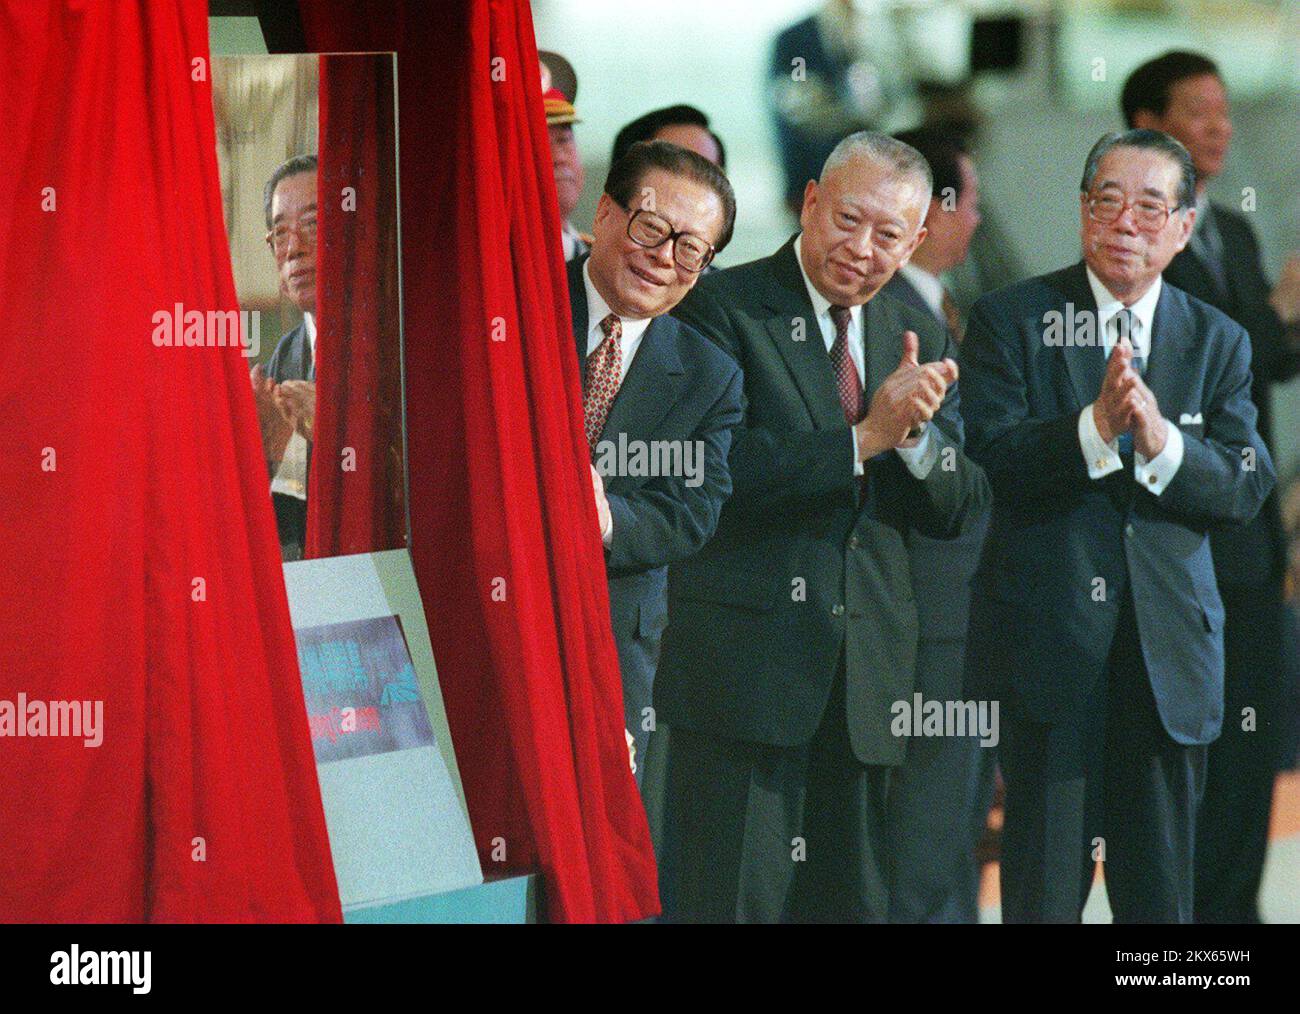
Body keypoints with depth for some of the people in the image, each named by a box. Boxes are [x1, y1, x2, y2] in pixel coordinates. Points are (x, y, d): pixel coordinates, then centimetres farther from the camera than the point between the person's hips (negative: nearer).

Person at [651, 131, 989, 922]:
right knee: (730, 895, -7)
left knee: (853, 901, 9)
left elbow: (957, 508, 8)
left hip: (865, 673, 6)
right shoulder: (722, 310, -4)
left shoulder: (918, 341, 14)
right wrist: (864, 438, -19)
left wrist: (919, 430, -12)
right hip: (743, 668, -6)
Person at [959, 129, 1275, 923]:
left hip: (1169, 649, 2)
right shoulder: (1010, 321, 2)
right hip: (1048, 640, -2)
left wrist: (1162, 442, -21)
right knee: (1044, 884, 1)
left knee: (1161, 890, 6)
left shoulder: (1219, 342, 10)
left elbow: (1248, 486, -1)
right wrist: (1095, 427, -27)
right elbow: (988, 457, -11)